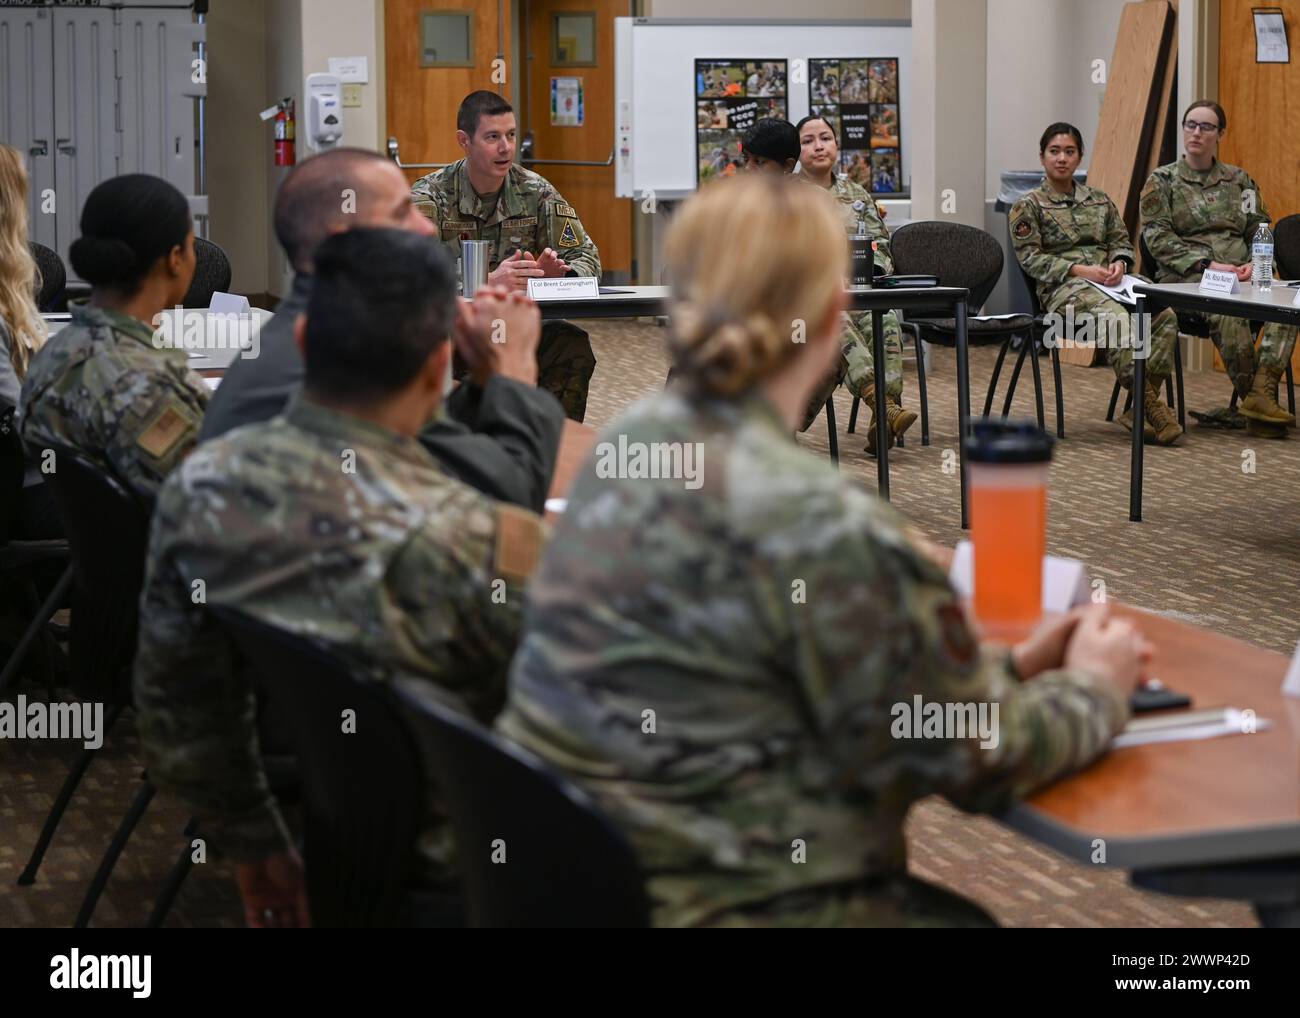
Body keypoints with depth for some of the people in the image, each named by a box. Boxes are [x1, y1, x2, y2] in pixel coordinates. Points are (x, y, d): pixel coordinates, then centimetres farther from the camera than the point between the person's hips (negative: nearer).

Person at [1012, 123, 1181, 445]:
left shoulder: (1099, 200, 25)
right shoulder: (1028, 206, 9)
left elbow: (1122, 240, 22)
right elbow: (1031, 258, -1)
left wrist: (1119, 262, -3)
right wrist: (1078, 270, -14)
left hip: (1108, 282, 5)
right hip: (1063, 287, -5)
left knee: (1165, 313, -27)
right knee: (1116, 317, -38)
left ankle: (1141, 409, -28)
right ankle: (1150, 404, -33)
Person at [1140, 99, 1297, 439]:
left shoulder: (1239, 179, 20)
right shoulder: (1162, 180, 8)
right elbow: (1157, 237, -3)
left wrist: (1255, 264, -8)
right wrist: (1208, 264, -15)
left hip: (1239, 275, 4)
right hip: (1184, 277, -4)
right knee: (1228, 311, -39)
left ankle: (1262, 392, -38)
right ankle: (1253, 398, -25)